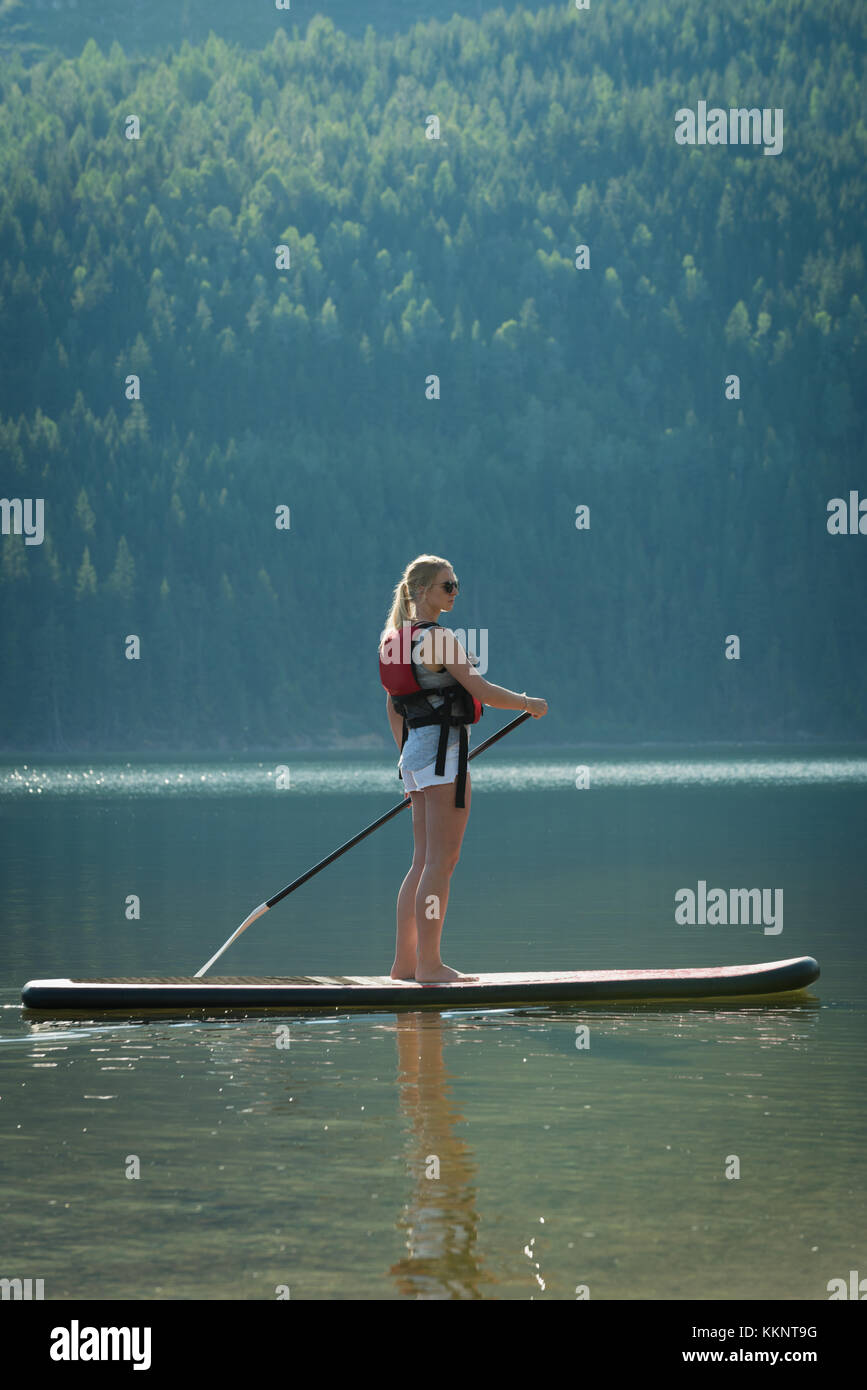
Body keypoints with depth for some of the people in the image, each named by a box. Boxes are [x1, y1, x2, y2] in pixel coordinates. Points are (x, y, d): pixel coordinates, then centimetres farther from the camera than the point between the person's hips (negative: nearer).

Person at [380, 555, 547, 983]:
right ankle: (429, 964, -7)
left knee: (423, 862, 11)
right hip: (442, 752, -10)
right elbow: (480, 690, -18)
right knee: (442, 861, -7)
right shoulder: (438, 637, -14)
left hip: (415, 752, 10)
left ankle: (405, 961, 13)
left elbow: (393, 707, 21)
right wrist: (529, 703, -3)